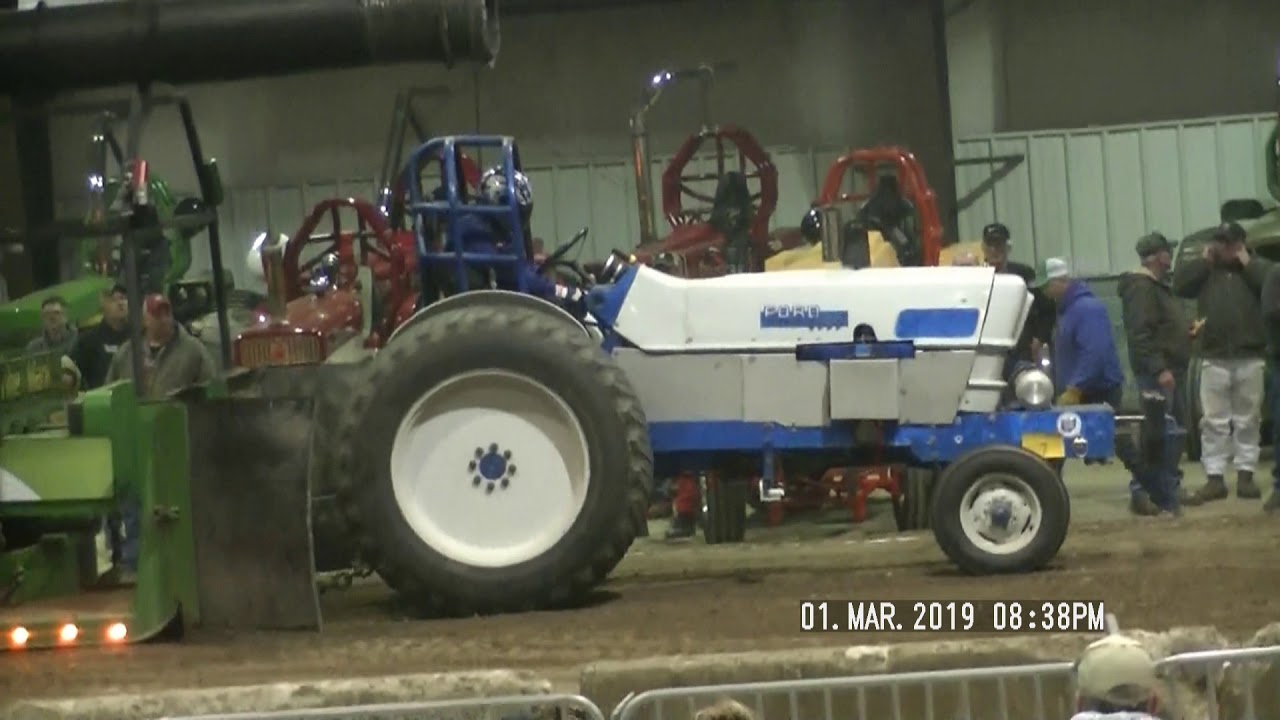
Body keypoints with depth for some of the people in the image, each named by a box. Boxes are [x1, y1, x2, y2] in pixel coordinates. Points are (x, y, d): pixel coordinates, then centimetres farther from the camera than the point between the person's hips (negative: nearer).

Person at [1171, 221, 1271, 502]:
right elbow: (1179, 284, -1)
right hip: (1214, 358, 1)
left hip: (1251, 358, -1)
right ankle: (1215, 478, -2)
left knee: (1248, 421, 3)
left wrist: (1247, 263, -6)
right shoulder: (1205, 270, 13)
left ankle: (1245, 476, 8)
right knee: (1214, 421, -3)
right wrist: (1204, 260, -1)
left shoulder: (1257, 267, 10)